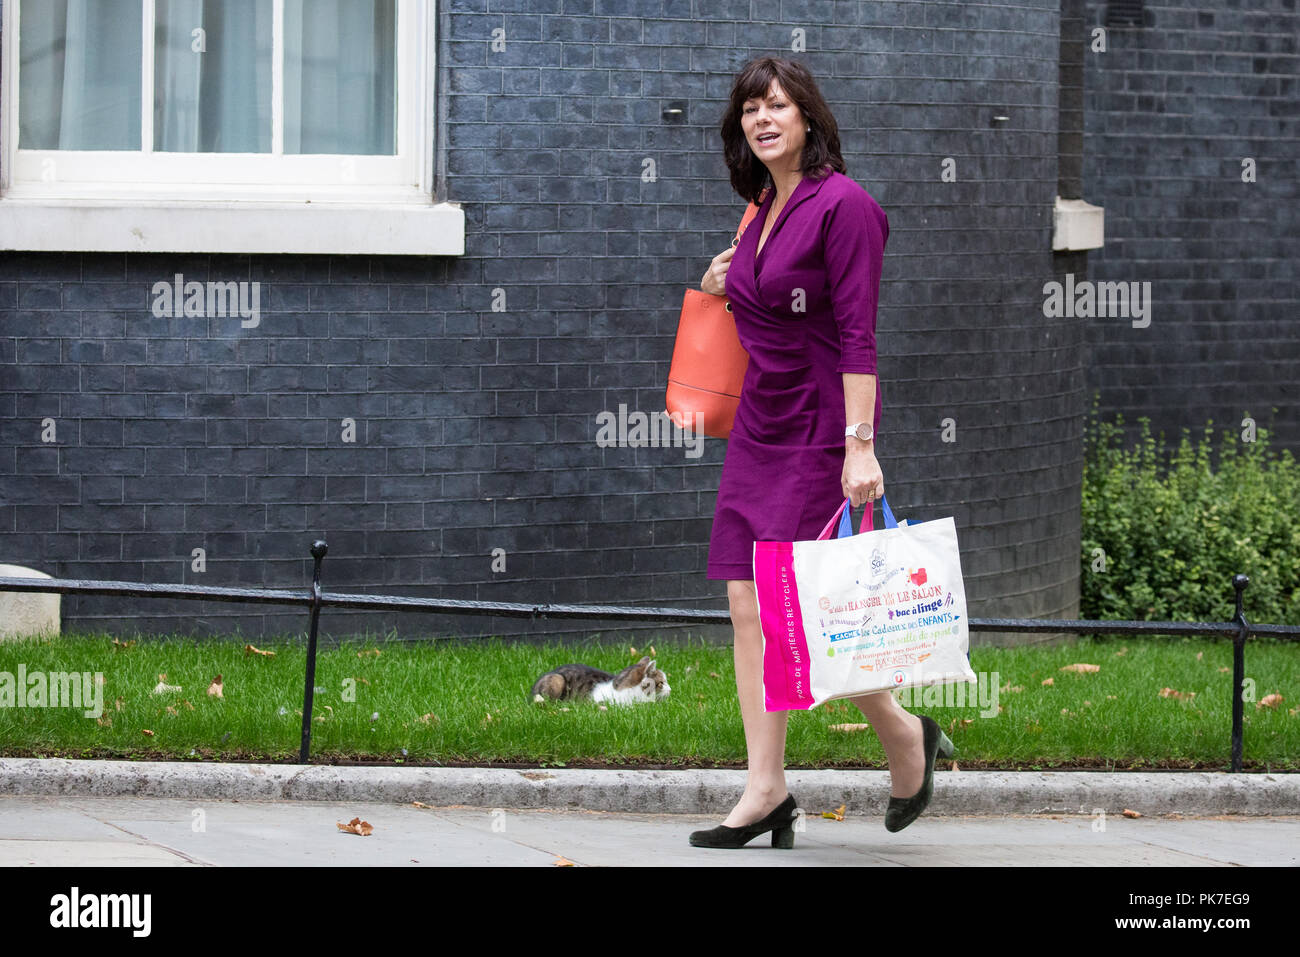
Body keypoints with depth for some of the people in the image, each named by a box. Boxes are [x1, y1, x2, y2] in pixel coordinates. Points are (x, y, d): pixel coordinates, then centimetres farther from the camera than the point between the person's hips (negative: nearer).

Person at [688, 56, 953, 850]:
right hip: (759, 427, 9)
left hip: (820, 426, -8)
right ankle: (768, 790, 5)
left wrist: (860, 445, -23)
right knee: (750, 610, 2)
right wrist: (732, 284, 7)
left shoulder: (841, 204, -13)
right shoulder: (767, 206, 12)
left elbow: (857, 333, -18)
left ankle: (905, 735, 14)